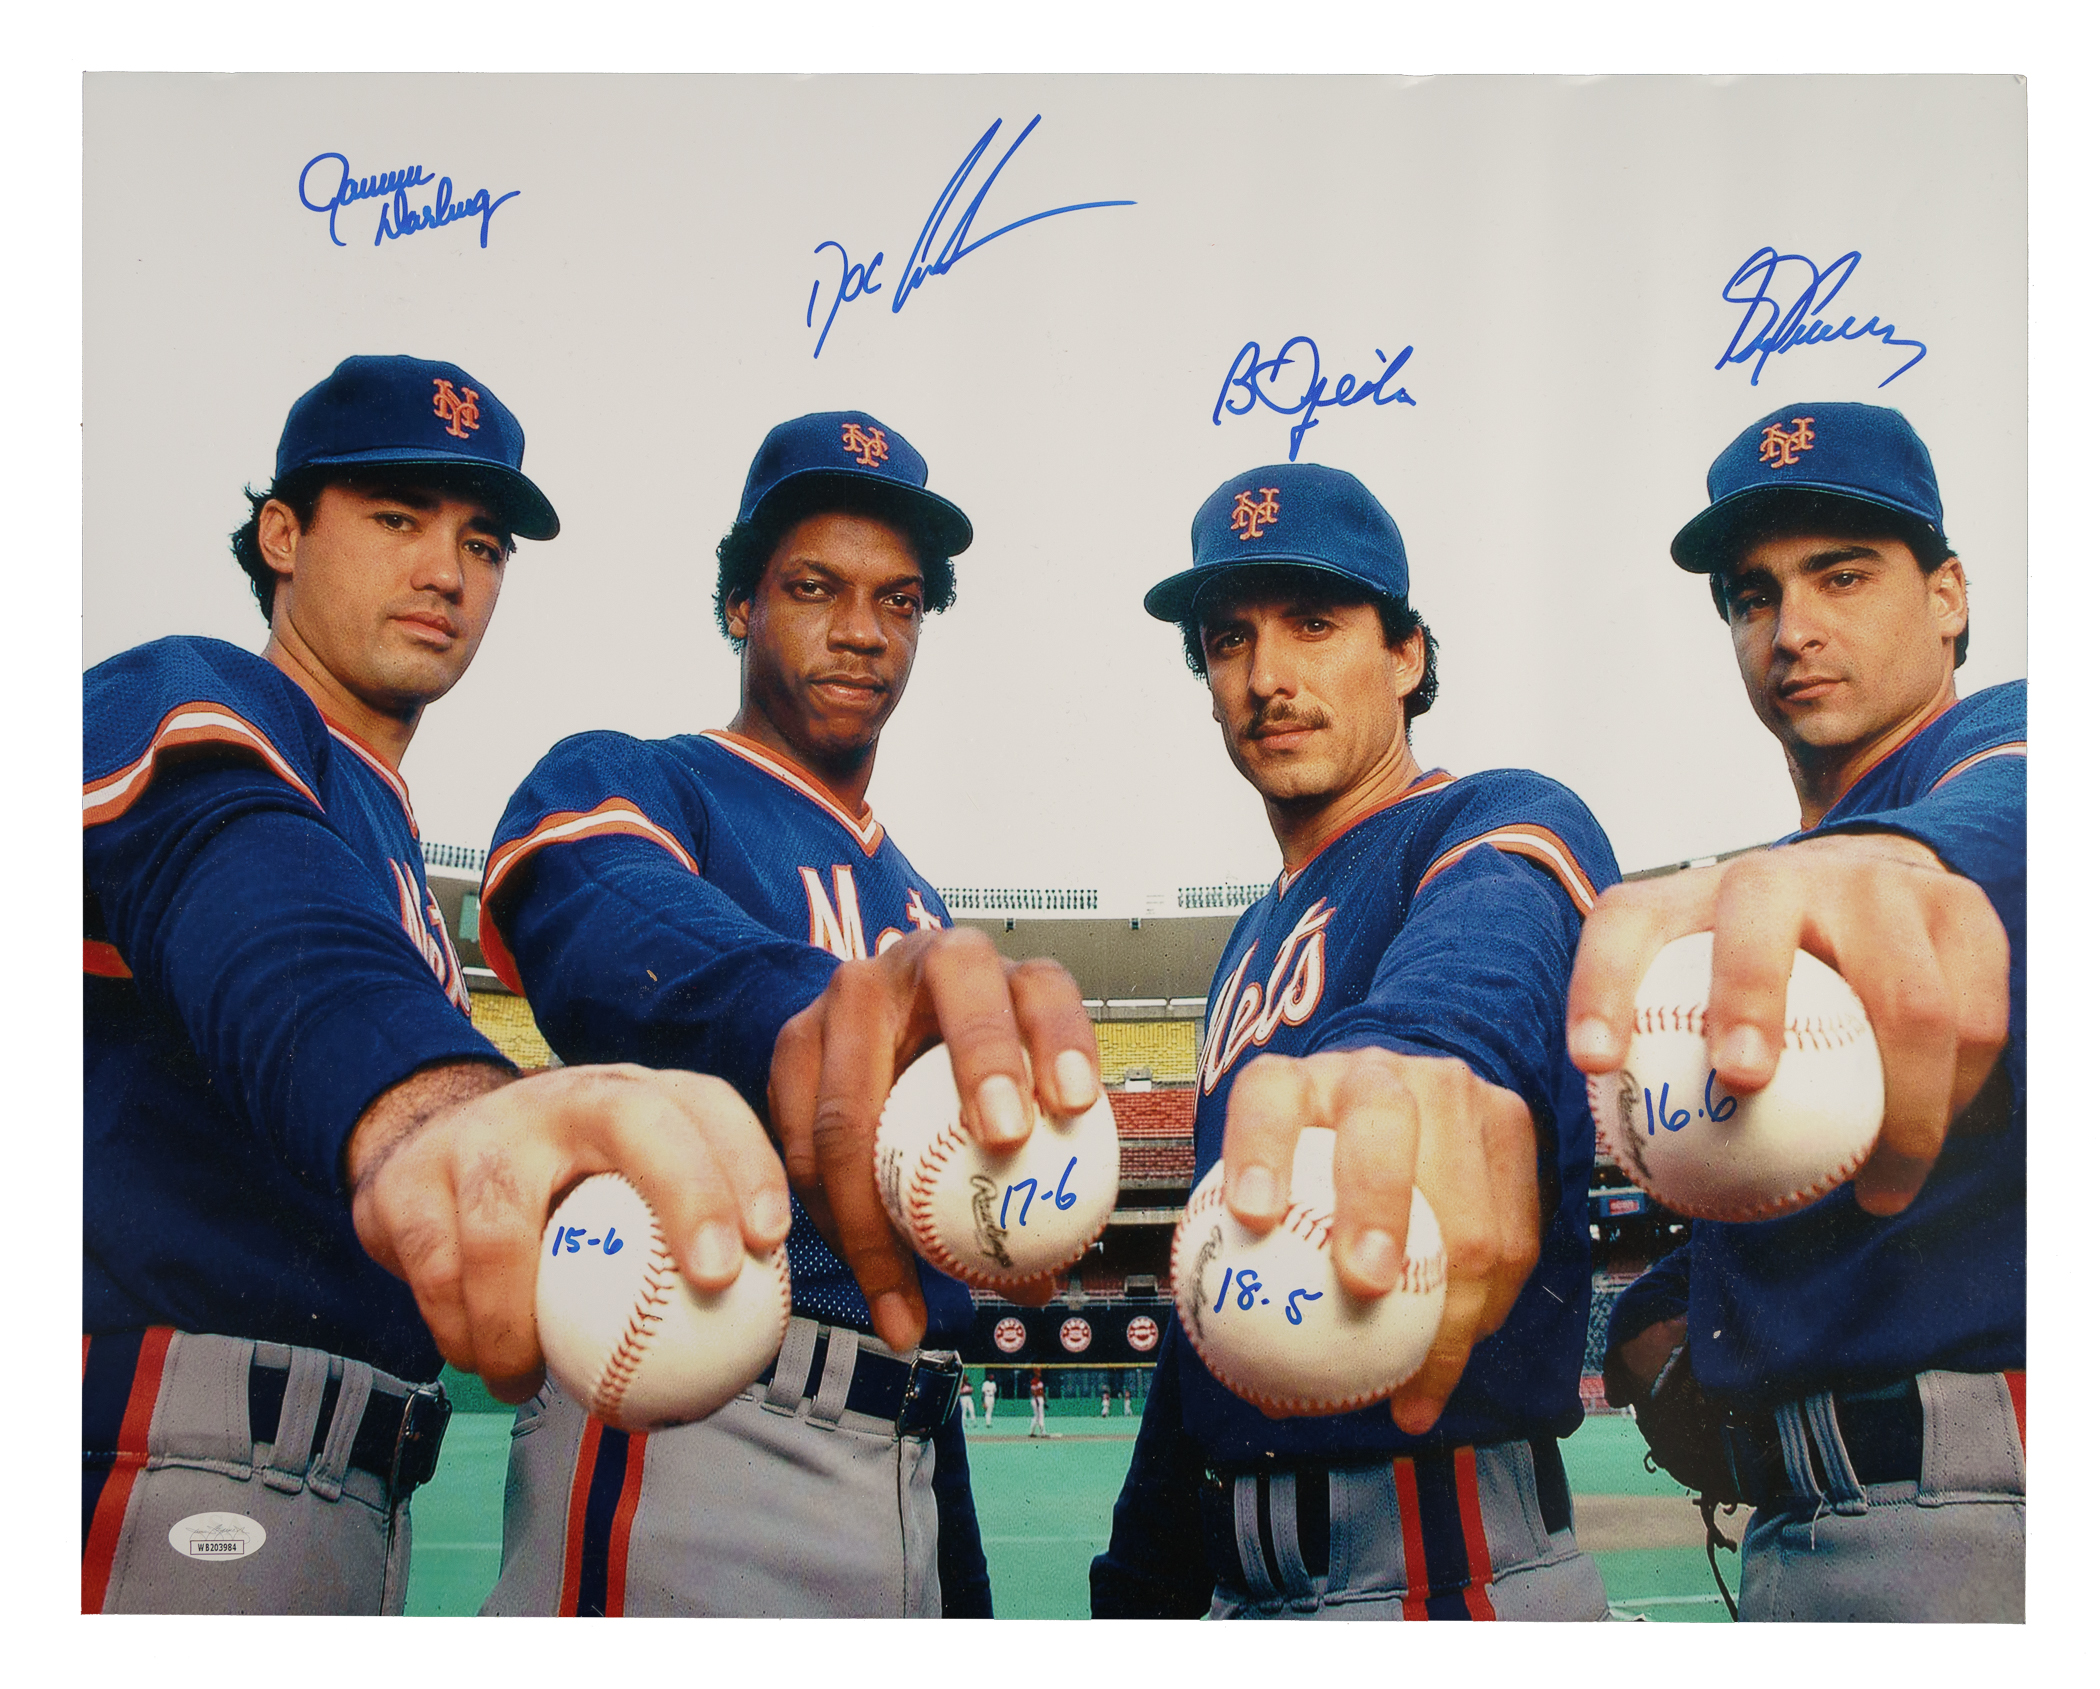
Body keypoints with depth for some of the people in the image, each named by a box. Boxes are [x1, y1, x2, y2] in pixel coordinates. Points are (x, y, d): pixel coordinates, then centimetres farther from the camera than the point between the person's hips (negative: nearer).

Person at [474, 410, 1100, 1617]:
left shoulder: (919, 901, 22)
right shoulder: (622, 785, 1)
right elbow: (624, 929, -24)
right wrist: (798, 1011, -48)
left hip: (914, 1447, 7)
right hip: (692, 1420, -6)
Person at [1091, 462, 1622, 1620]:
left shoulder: (1503, 830, -9)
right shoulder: (1252, 947, 16)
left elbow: (1491, 957, -35)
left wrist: (1430, 1049, -59)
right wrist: (1138, 1588, 18)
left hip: (1444, 1565, -7)